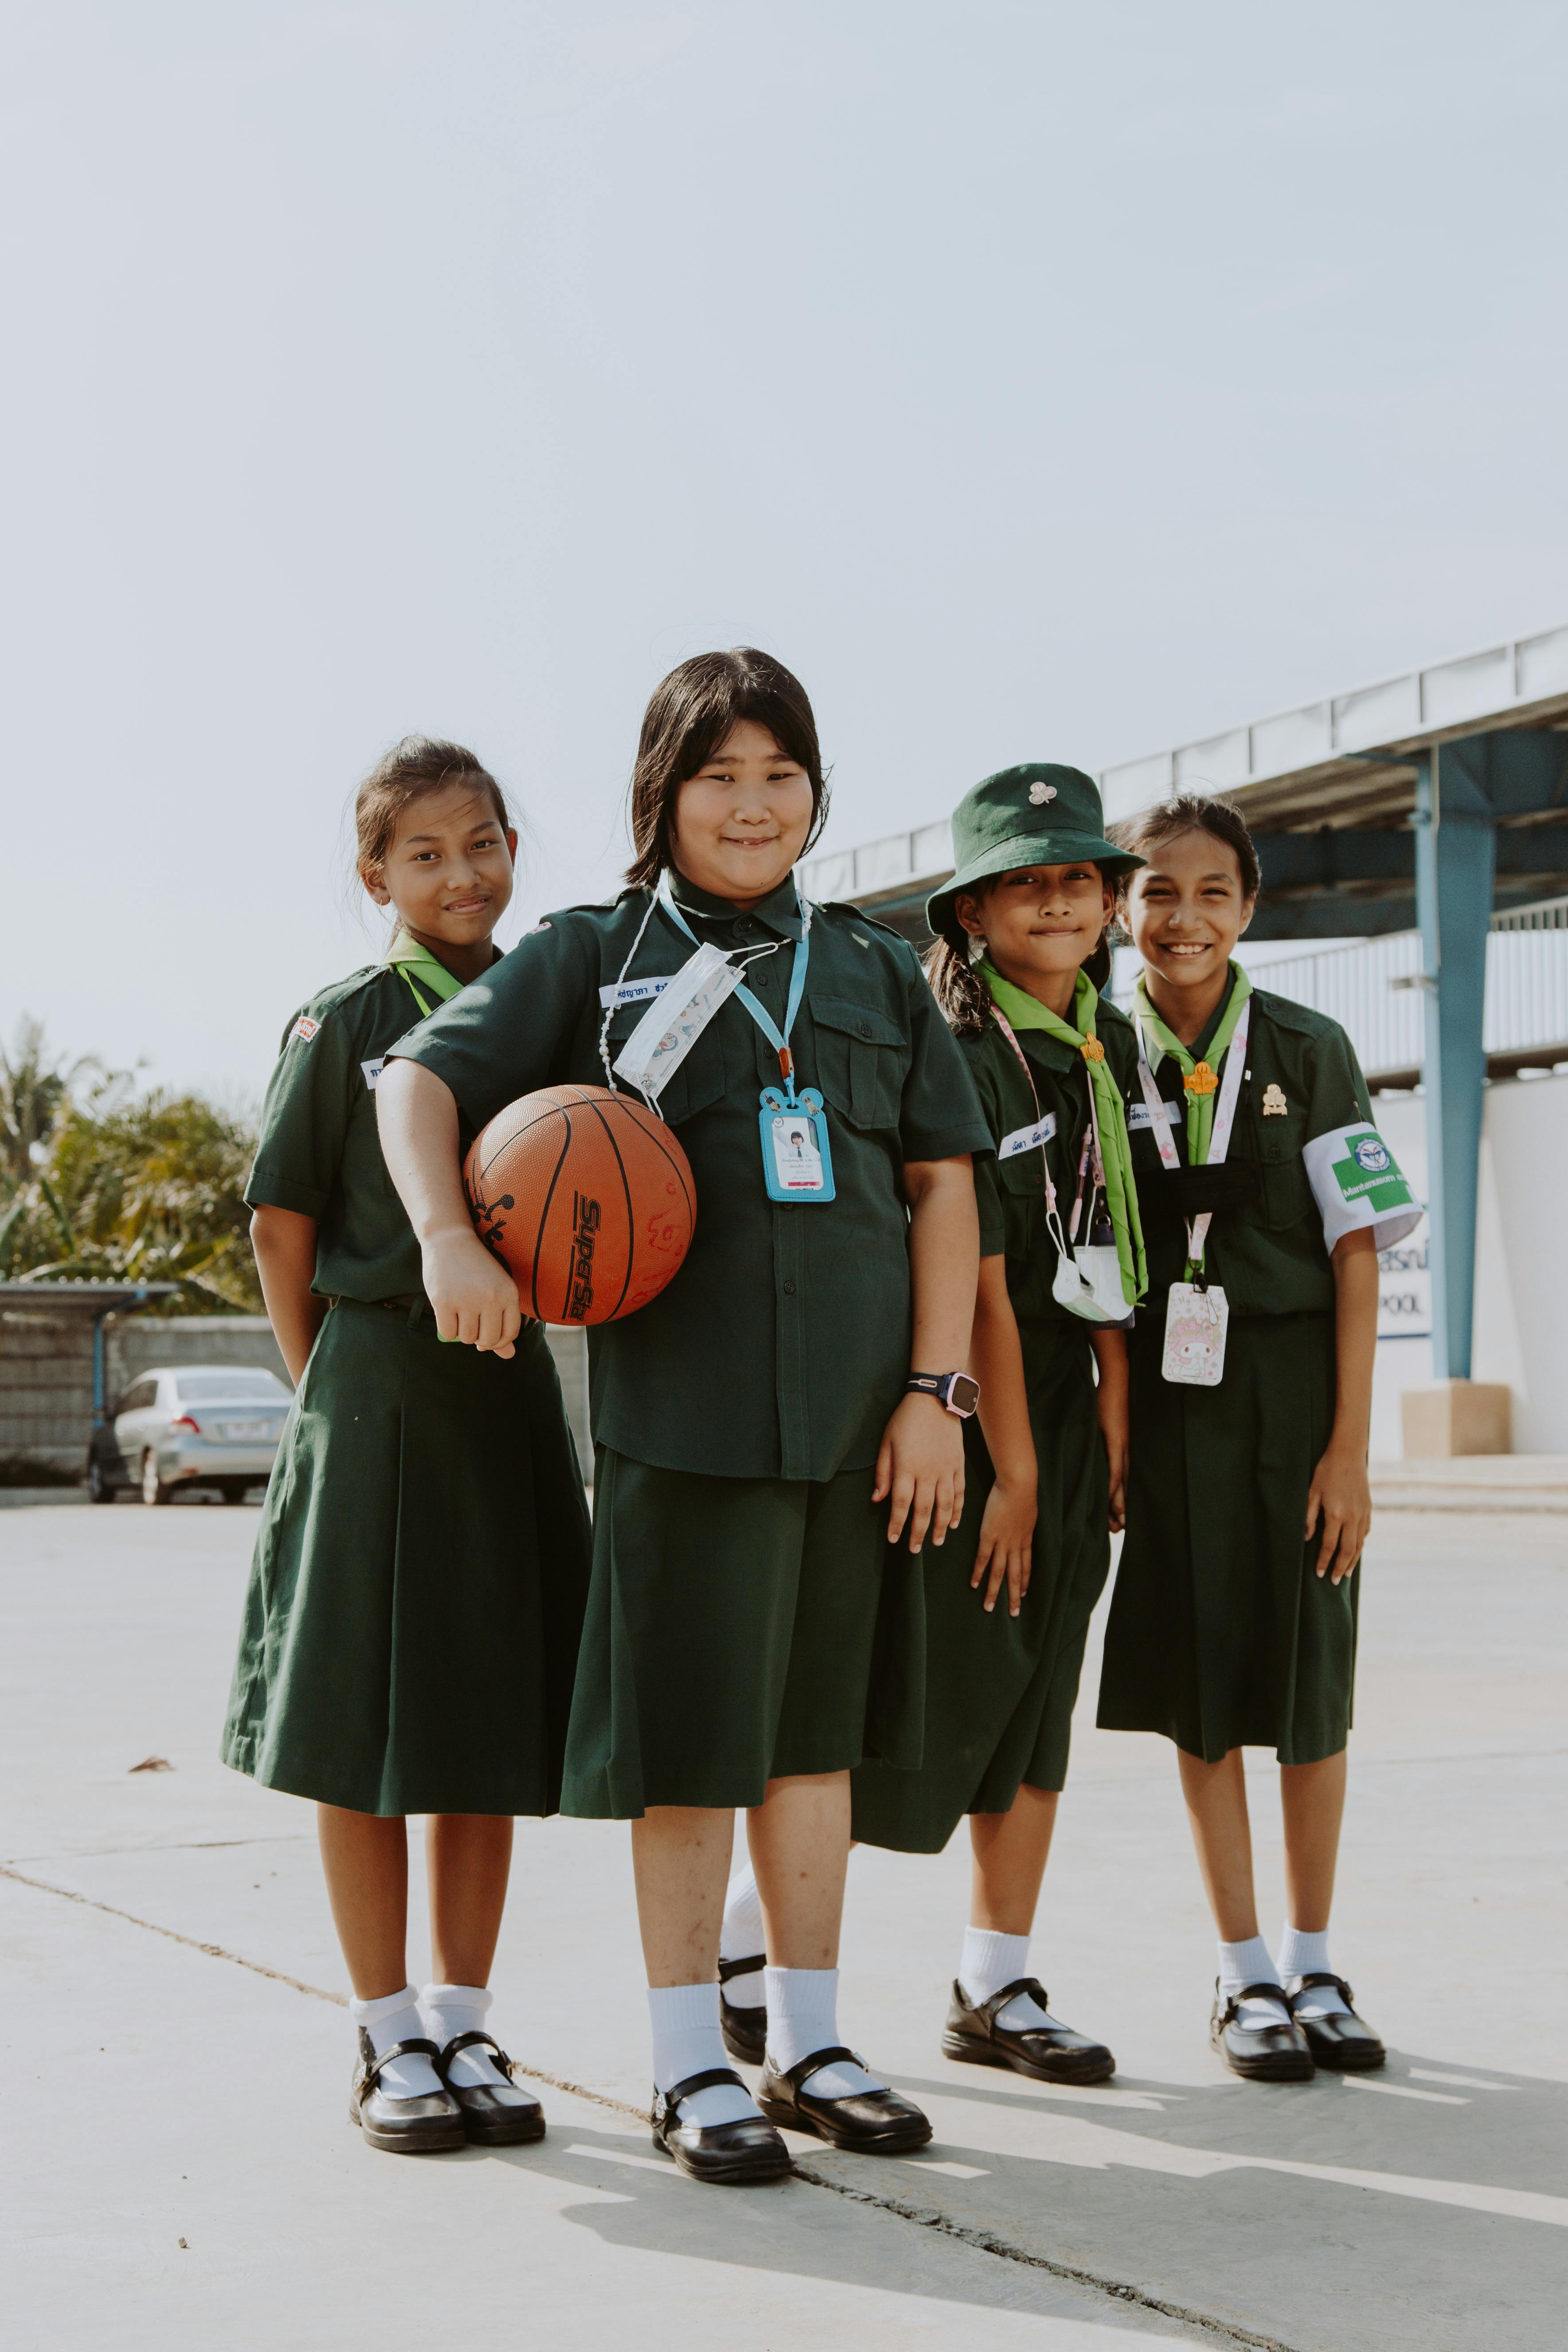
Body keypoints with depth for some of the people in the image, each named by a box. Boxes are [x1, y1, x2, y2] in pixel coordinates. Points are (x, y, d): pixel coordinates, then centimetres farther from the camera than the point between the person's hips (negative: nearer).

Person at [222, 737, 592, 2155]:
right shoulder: (345, 1026, -3)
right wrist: (333, 1392, 0)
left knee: (494, 1725, 8)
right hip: (378, 1393, -4)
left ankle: (464, 2026, 19)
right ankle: (388, 2041, 13)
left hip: (513, 1388, 4)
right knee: (368, 1728, 2)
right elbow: (284, 1227, 1)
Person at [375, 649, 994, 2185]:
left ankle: (809, 2045, 23)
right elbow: (421, 1077, 0)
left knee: (817, 1723, 12)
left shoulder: (876, 968, 12)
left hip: (855, 1406, 3)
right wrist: (449, 1239, -18)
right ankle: (689, 2066, 13)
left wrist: (933, 1392, 0)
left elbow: (942, 1185, 9)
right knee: (691, 1728, 1)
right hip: (681, 1397, -3)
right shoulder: (595, 955, 5)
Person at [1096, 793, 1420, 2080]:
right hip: (1167, 1401, 1)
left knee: (1309, 1681, 6)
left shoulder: (1308, 1050, -2)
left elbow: (1357, 1253, -4)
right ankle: (1244, 1975, 16)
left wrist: (1349, 1446, -10)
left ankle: (1313, 1963, 21)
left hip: (1294, 1394, -1)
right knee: (1200, 1686, 5)